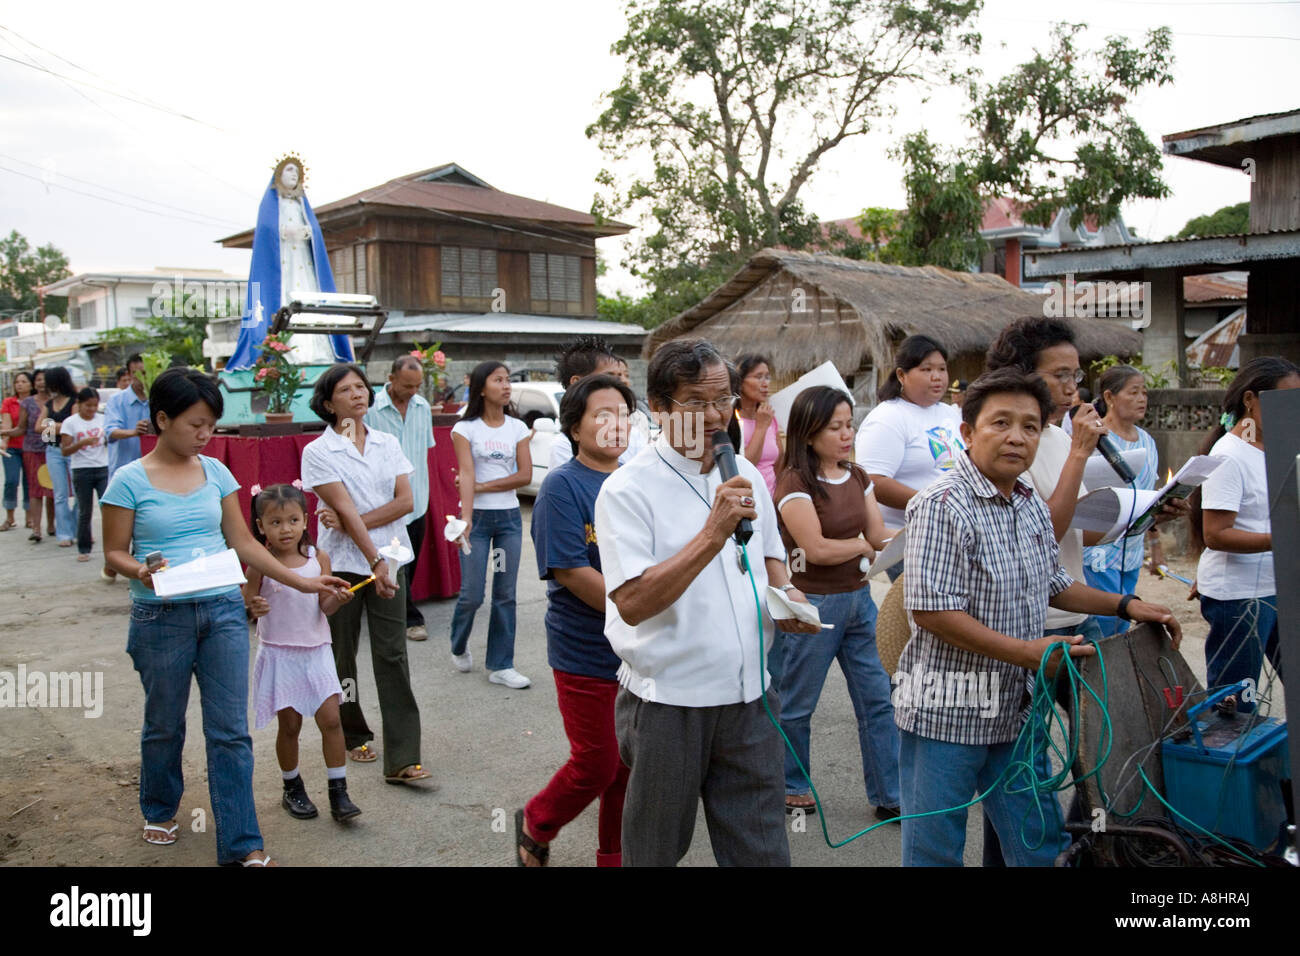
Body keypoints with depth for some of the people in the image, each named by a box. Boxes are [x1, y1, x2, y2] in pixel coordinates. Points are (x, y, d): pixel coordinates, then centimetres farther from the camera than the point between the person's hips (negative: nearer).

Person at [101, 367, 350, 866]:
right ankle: (160, 811, 42)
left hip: (223, 611, 2)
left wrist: (302, 582, 2)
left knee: (230, 730, 2)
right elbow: (115, 552, -1)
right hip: (161, 616, -2)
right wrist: (140, 571, -23)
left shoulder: (215, 471, 4)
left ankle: (241, 843, 9)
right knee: (164, 724, 15)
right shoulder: (130, 480, -5)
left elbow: (243, 542, 7)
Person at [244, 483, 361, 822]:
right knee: (289, 724, 6)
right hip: (278, 654, -1)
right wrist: (253, 608, -27)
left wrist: (338, 599, -22)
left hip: (316, 651, 2)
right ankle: (292, 789, 27)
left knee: (331, 718, -4)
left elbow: (325, 607, -1)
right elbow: (245, 603, -5)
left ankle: (339, 793, 5)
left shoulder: (318, 558, -2)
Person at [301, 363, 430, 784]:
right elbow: (345, 509, -14)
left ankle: (402, 760, -5)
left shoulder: (387, 444, 7)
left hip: (389, 557, 2)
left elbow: (405, 501, -1)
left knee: (392, 655, -4)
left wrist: (353, 523, -12)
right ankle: (353, 736, 32)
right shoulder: (318, 451, -4)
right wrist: (375, 563, -21)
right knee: (342, 654, 10)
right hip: (342, 563, -2)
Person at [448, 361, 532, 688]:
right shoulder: (465, 428, -2)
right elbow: (466, 474, -14)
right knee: (472, 594, -2)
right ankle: (459, 647, 28)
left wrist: (483, 486, -11)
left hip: (510, 517, 3)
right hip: (478, 517, -3)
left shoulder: (517, 428, 6)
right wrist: (466, 517, -26)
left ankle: (501, 665, 14)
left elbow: (525, 475, -3)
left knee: (505, 594, 4)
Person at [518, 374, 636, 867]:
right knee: (596, 766, 4)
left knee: (631, 762, 14)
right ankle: (535, 825, 33)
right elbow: (571, 572, -18)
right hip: (587, 655, -5)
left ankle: (615, 854, 35)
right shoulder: (562, 486, -12)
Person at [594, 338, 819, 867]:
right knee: (656, 852, 15)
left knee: (763, 850, 12)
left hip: (748, 696, 5)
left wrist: (787, 593, 0)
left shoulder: (746, 474, 7)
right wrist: (715, 533, -29)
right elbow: (633, 603, -23)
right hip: (668, 701, -5)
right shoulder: (627, 489, -13)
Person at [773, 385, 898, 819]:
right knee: (796, 705, 8)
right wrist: (863, 545, -5)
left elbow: (879, 535, 4)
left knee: (878, 699, 8)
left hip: (858, 599, 7)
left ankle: (890, 796, 19)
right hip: (813, 604, -7)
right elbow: (817, 548, -20)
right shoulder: (795, 482, -14)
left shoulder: (857, 477, 8)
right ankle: (789, 787, 28)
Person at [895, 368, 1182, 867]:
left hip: (1016, 711, 8)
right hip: (946, 713, -7)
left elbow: (1053, 584, 24)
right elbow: (931, 610, -23)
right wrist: (1025, 651, -22)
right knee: (934, 852, 7)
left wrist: (1126, 605, 16)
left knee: (1042, 845, 17)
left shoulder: (1033, 506, 9)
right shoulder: (941, 506, -19)